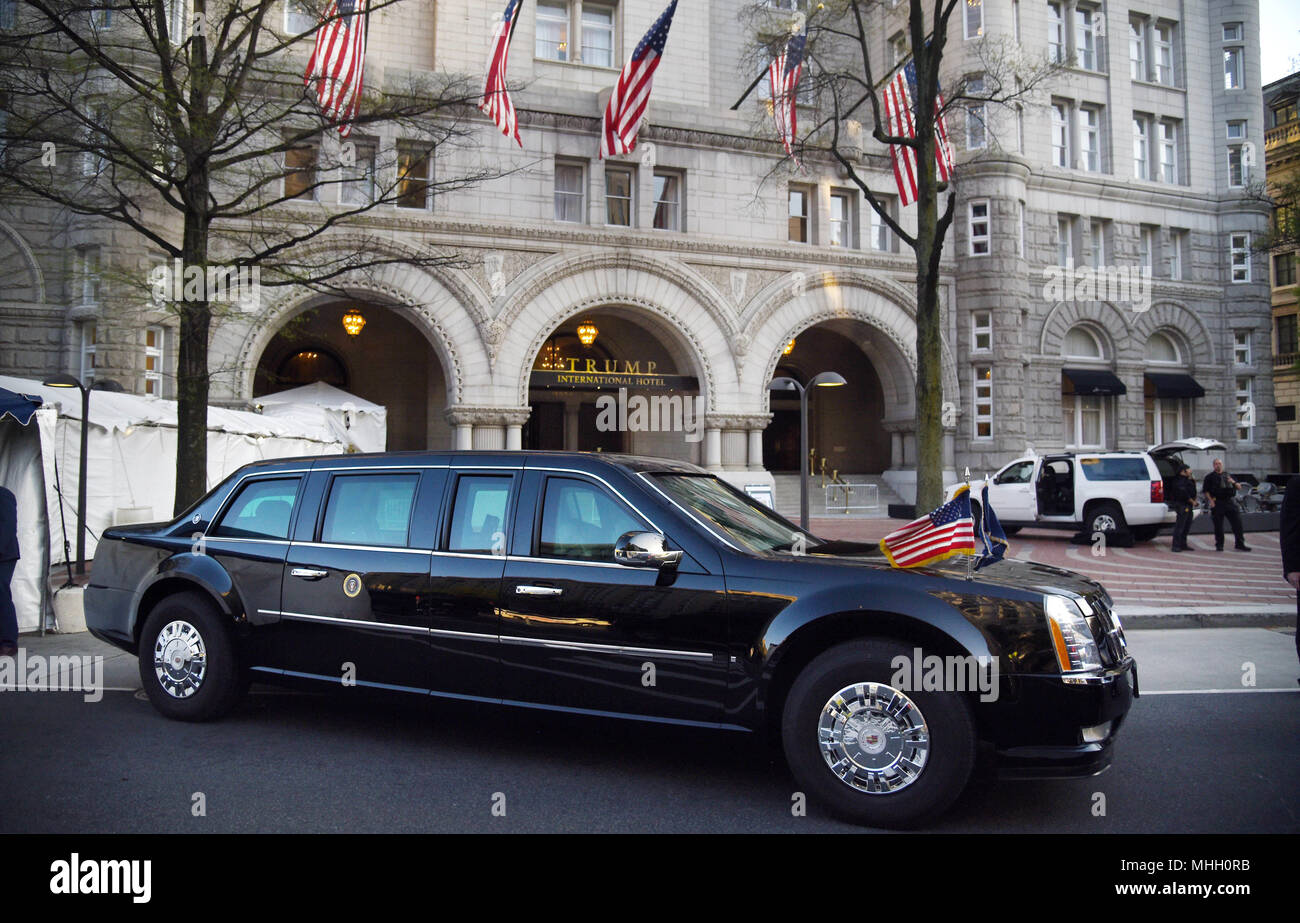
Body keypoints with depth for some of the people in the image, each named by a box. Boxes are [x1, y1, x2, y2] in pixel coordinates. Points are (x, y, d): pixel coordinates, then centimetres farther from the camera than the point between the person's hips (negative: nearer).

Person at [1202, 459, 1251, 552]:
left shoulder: (1228, 475, 17)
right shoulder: (1210, 477, 7)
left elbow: (1239, 487, 19)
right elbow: (1206, 491, 1)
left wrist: (1234, 482, -2)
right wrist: (1211, 501, -11)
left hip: (1230, 502, 3)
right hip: (1217, 503, -3)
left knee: (1237, 522, -2)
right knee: (1218, 525, 0)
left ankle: (1240, 544, 2)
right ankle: (1219, 545, 9)